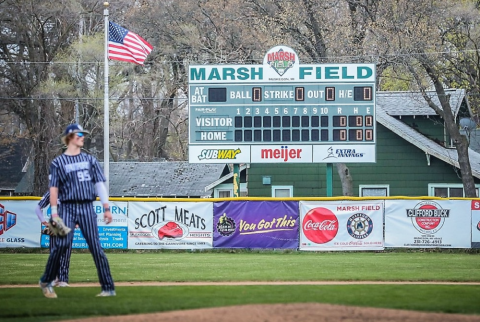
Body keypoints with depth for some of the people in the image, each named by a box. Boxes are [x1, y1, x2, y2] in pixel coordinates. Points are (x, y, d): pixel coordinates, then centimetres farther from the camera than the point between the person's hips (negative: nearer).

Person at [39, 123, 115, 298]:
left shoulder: (90, 160, 14)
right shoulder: (58, 162, 5)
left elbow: (100, 184, 11)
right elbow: (53, 189, 1)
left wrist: (106, 208, 3)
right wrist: (54, 213, -8)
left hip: (87, 208, 2)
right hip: (67, 207, -2)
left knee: (96, 247, -3)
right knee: (61, 244, -14)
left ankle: (108, 287, -3)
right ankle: (46, 282, 3)